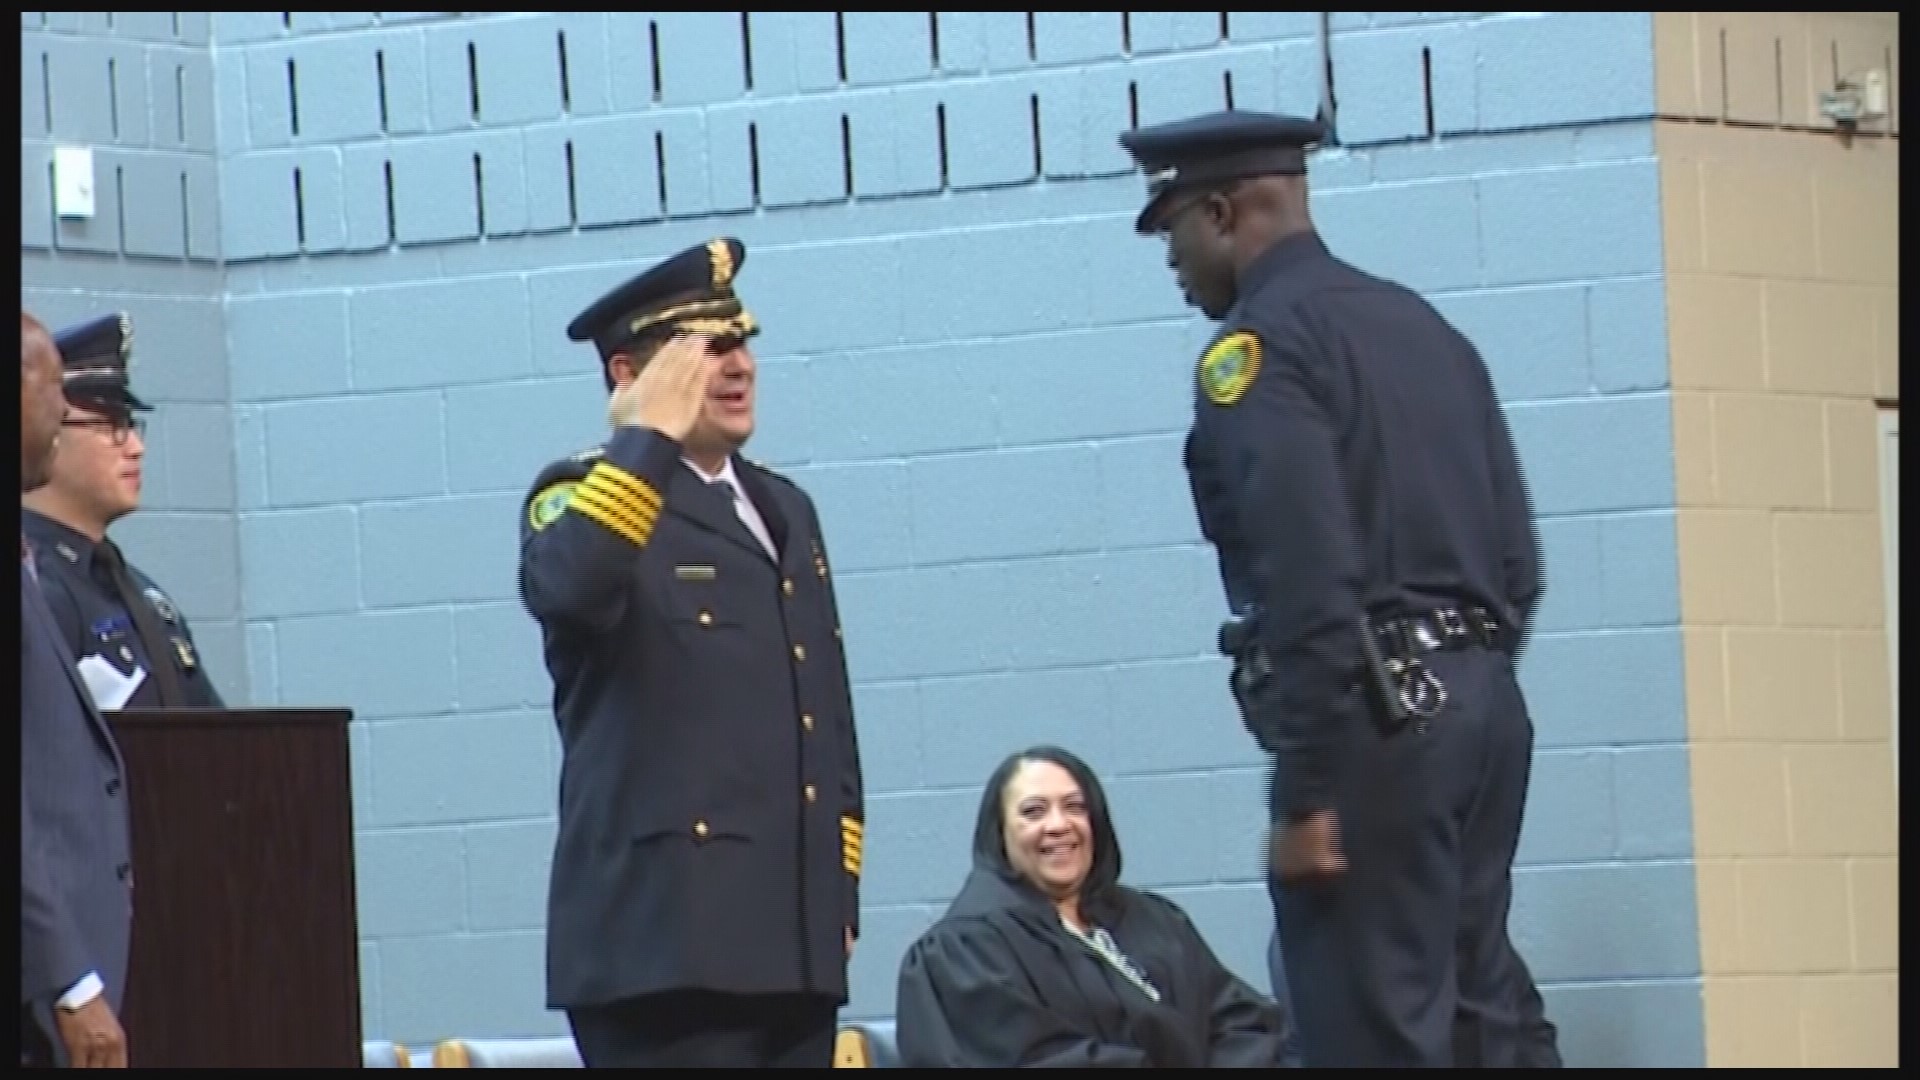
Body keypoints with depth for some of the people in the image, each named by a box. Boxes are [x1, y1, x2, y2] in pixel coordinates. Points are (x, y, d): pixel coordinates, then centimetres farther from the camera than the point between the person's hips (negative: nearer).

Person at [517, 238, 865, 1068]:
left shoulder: (785, 510, 22)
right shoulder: (584, 496, 0)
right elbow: (566, 587, -26)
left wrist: (841, 887, 18)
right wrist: (650, 436, -16)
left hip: (793, 939, 7)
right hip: (668, 936, -7)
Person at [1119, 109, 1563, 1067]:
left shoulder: (1257, 347, -8)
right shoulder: (1424, 326, 17)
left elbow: (1308, 583, -18)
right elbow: (1517, 558, 16)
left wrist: (1306, 793, -17)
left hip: (1373, 713, -8)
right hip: (1483, 700, 8)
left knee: (1378, 1033, -7)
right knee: (1484, 1011, 10)